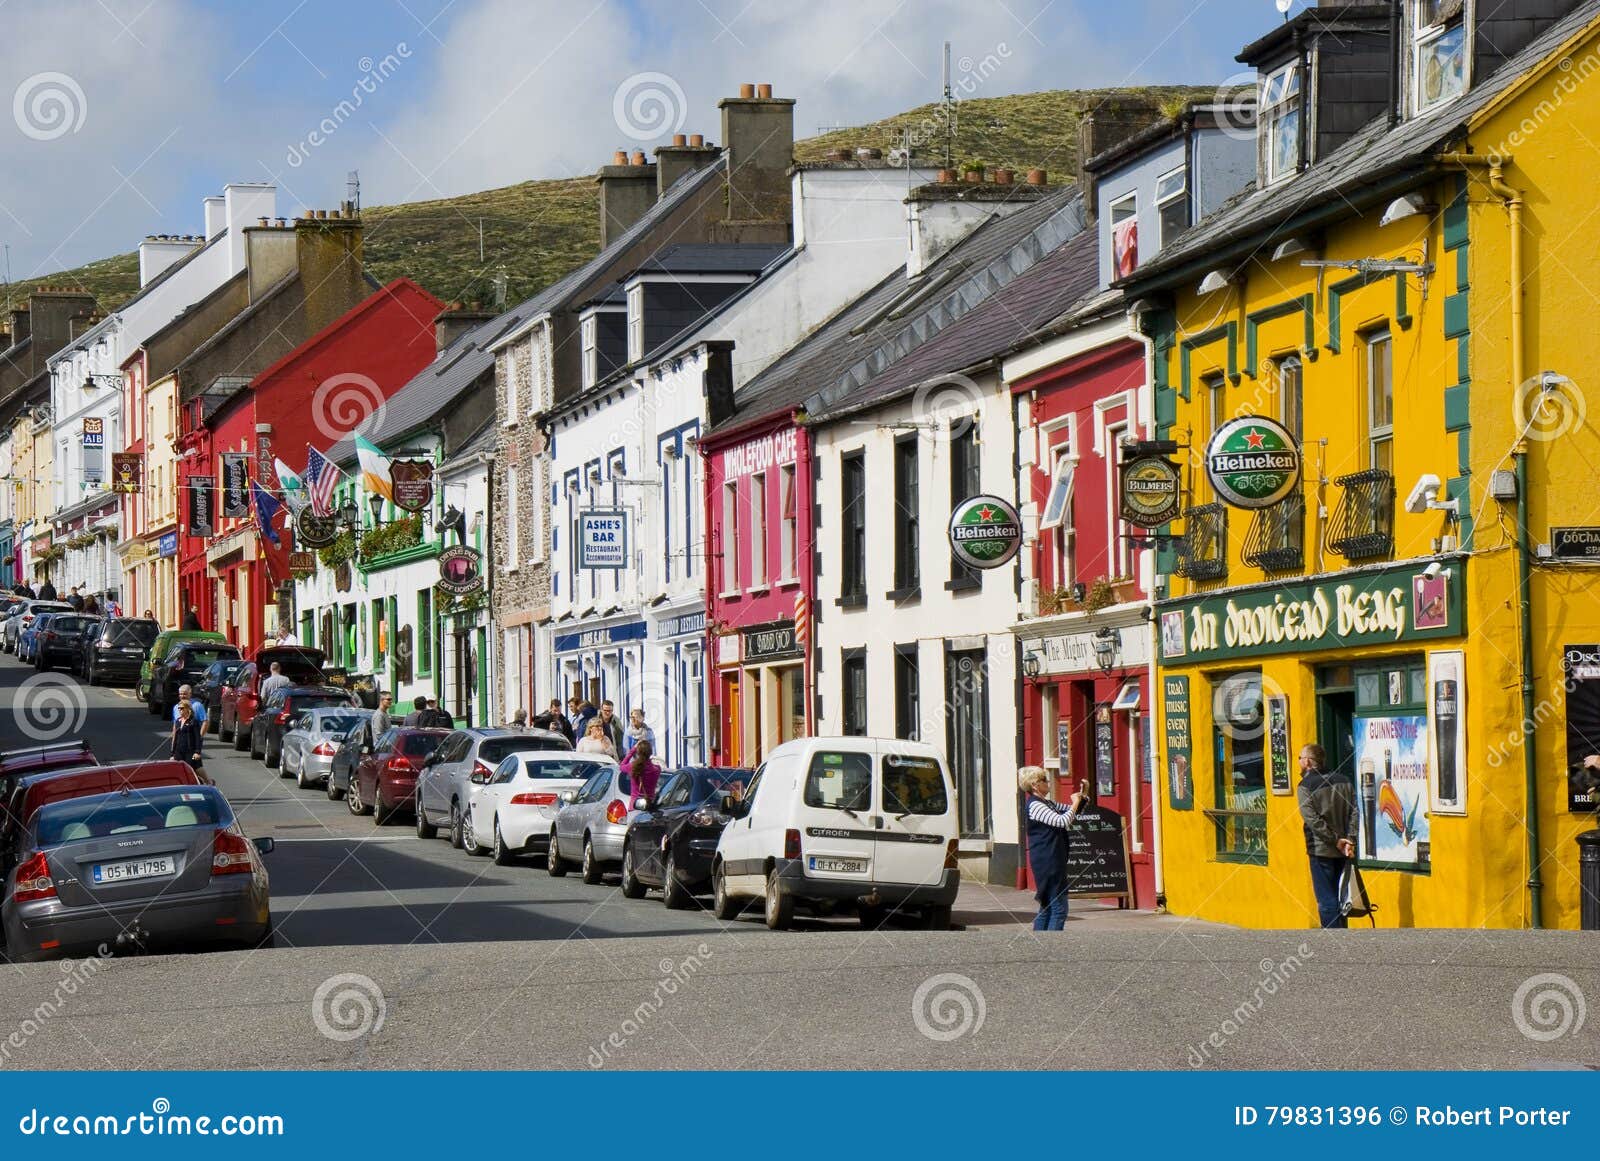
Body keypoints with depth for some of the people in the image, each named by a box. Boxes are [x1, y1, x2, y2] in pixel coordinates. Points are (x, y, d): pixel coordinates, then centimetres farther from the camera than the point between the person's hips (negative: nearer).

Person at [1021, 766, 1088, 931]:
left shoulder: (1045, 804, 17)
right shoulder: (1034, 805, -14)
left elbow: (1069, 812, 27)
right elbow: (1062, 821, -23)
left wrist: (1083, 796, 12)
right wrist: (1075, 803, -9)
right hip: (1047, 862, -11)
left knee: (1047, 907, 13)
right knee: (1059, 908, -11)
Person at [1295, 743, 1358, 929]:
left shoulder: (1306, 785, -7)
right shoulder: (1345, 780, 9)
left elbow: (1312, 819, -16)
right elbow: (1355, 811, 1)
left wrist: (1335, 840, -13)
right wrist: (1350, 840, -6)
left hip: (1321, 850, -5)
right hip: (1344, 851, 5)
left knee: (1326, 900, -3)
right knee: (1340, 897, 14)